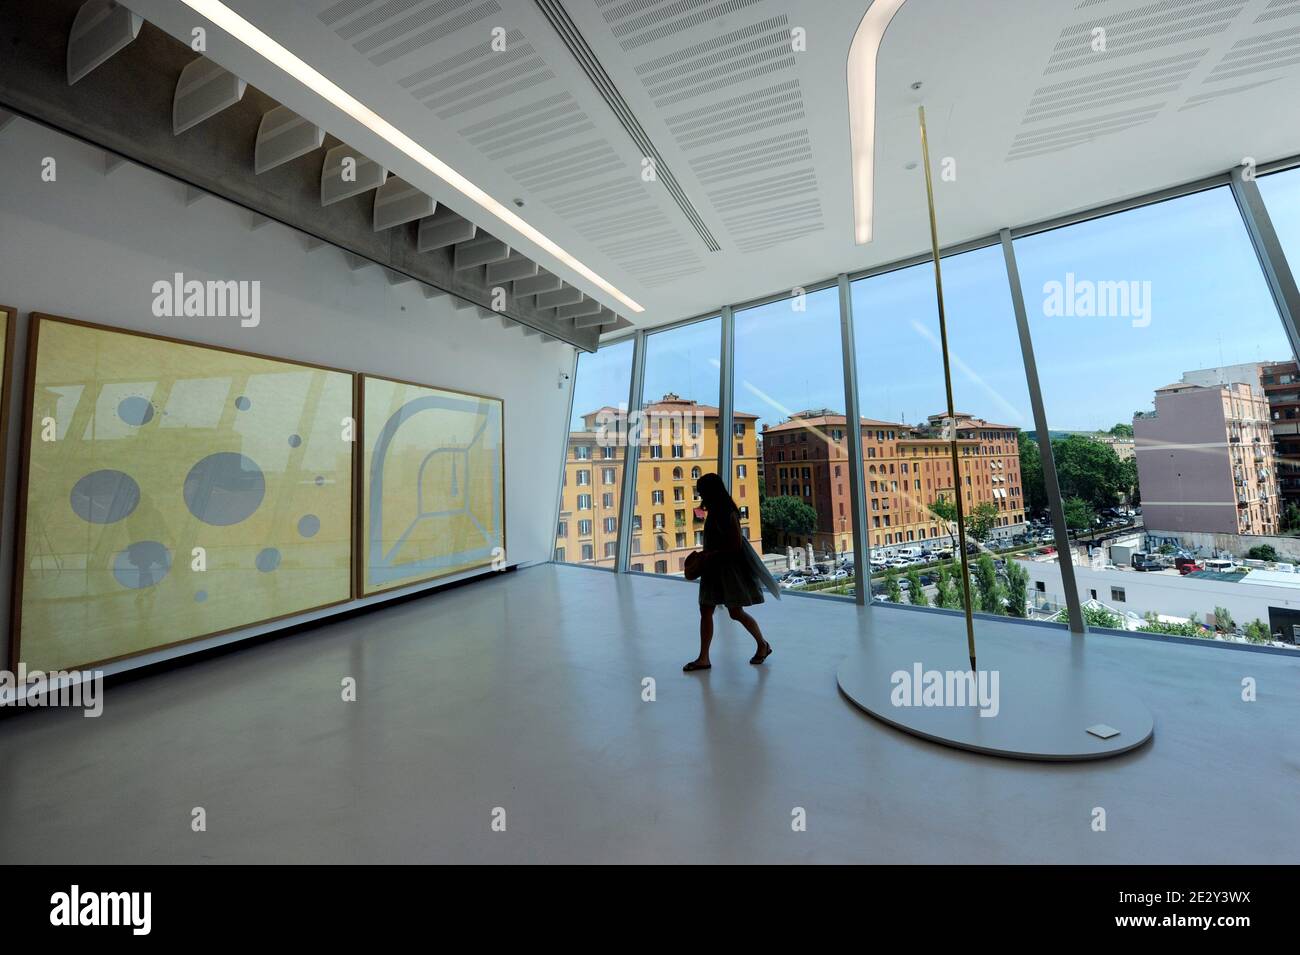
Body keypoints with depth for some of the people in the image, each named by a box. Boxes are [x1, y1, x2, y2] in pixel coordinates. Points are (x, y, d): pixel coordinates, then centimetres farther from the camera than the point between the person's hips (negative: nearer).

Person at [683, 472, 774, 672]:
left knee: (736, 612, 4)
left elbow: (736, 544, -19)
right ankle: (703, 658, 14)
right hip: (714, 568, 9)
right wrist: (704, 555, 5)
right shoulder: (715, 511, 8)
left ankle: (763, 645, 28)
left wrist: (711, 555, -19)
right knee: (705, 610, 6)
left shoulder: (727, 513, -18)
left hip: (730, 567, -9)